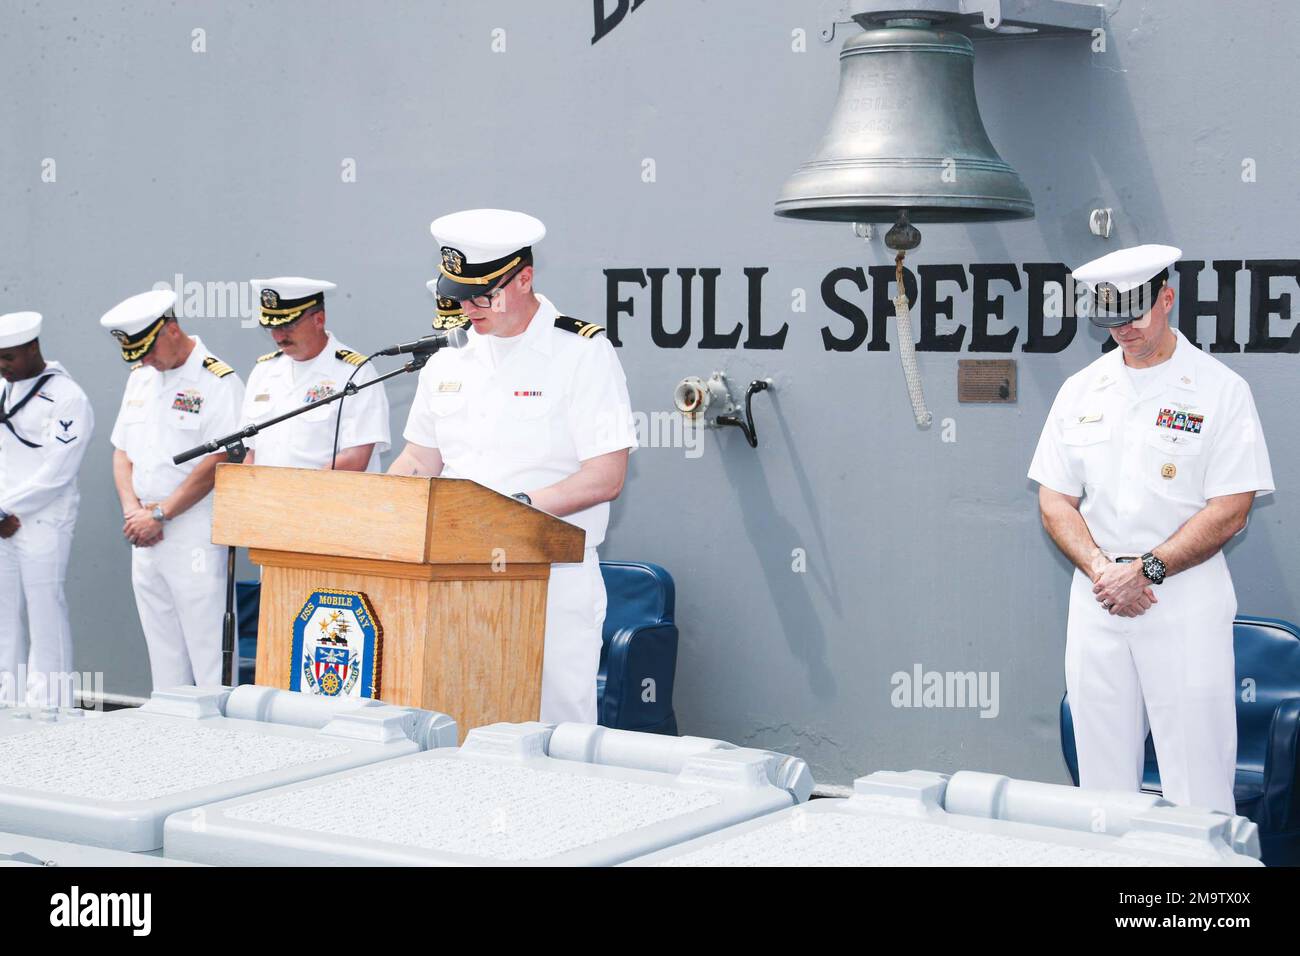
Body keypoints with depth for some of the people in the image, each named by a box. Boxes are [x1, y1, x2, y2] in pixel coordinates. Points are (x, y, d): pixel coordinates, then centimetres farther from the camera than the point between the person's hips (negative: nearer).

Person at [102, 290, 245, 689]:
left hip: (196, 539, -7)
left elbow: (215, 464, -16)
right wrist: (132, 509, -2)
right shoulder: (140, 377, 14)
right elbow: (121, 451, 15)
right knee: (162, 650, 12)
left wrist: (159, 515, -15)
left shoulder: (218, 382, -9)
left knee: (206, 648, -7)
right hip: (144, 537, 7)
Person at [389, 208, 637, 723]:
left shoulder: (583, 353, -4)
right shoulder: (449, 362, 14)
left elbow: (605, 478, -10)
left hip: (552, 578, -5)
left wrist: (521, 504, -21)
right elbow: (419, 461, 20)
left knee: (555, 726, -7)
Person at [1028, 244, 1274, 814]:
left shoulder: (1219, 390, -1)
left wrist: (1147, 569, -15)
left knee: (1197, 795, -5)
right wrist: (1101, 569, -8)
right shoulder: (1080, 391, 11)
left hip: (1186, 606, -4)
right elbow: (1055, 501, 9)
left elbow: (1229, 511, -7)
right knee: (1102, 788, 7)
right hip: (1097, 602, 4)